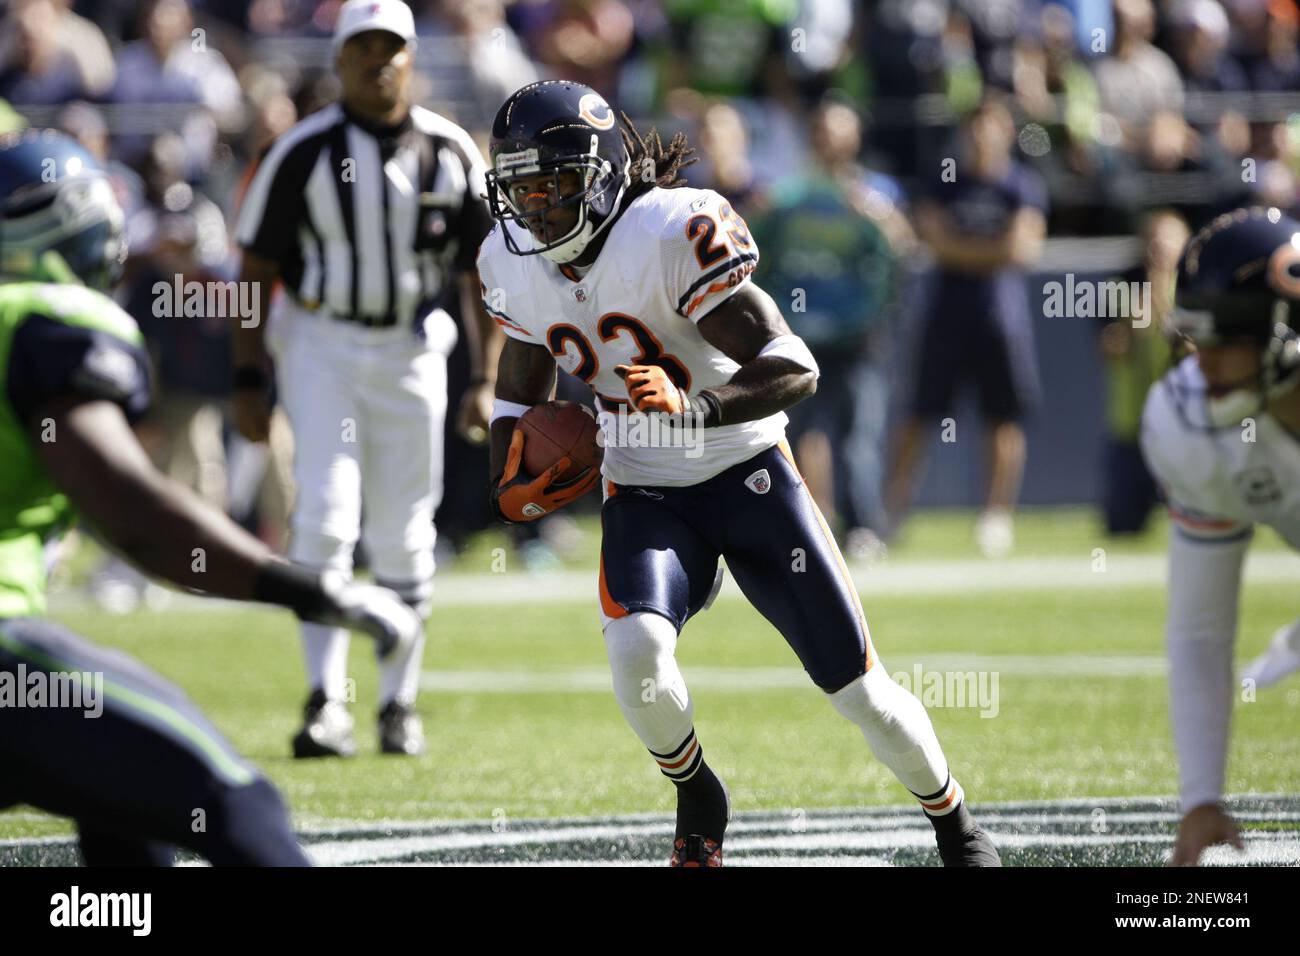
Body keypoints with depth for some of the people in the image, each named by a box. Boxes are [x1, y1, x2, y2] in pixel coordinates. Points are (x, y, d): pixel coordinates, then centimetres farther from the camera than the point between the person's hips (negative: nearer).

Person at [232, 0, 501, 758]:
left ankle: (400, 703, 18)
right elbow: (256, 270, -1)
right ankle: (328, 702, -14)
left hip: (413, 350, 2)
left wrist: (484, 380, 1)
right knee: (326, 518, -14)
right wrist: (248, 380, -6)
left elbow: (483, 273, 7)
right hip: (321, 344, -2)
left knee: (405, 539, 6)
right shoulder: (304, 153, -6)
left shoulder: (452, 153, 0)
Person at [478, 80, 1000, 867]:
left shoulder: (673, 235, -23)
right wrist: (508, 486, 3)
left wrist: (691, 406, -40)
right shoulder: (516, 265, -3)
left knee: (858, 687, 0)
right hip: (643, 495, 4)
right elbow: (523, 383, 17)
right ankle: (697, 801, 2)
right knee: (637, 649, -27)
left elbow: (795, 371, -26)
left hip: (745, 473, -4)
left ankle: (952, 819, 27)